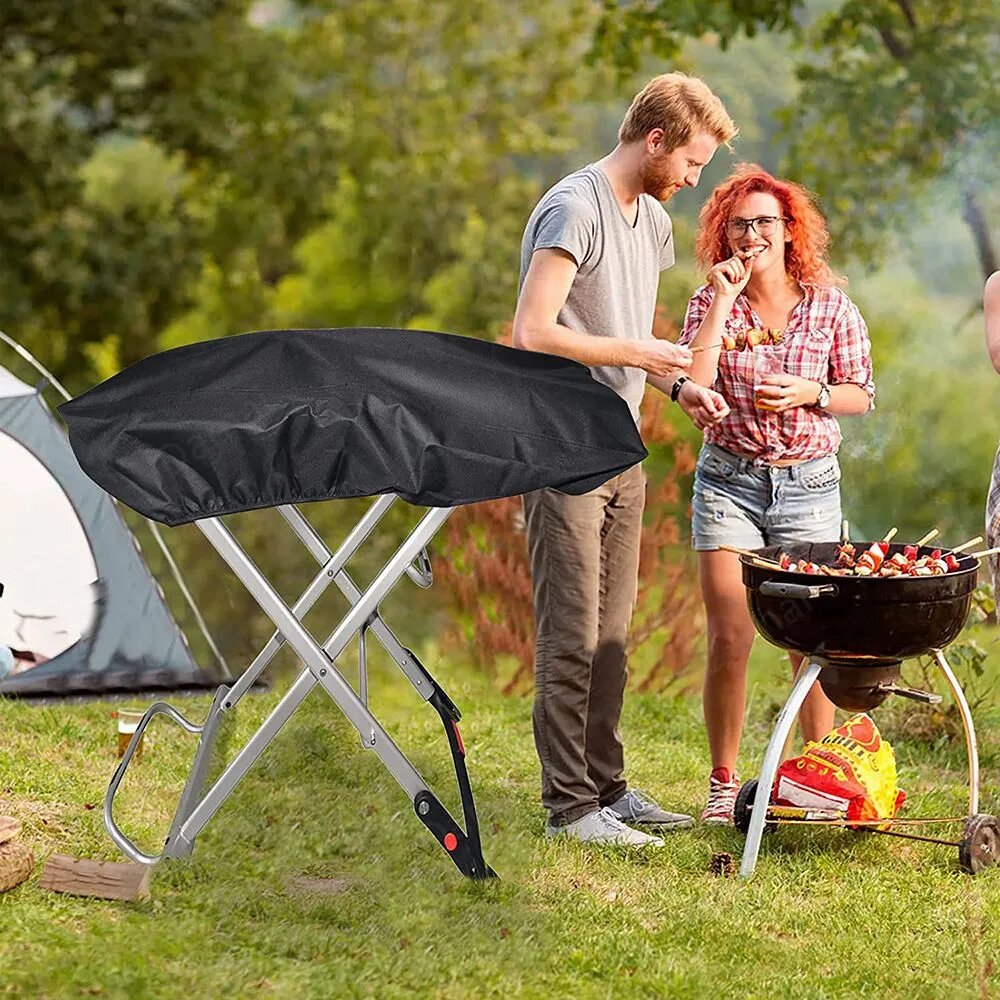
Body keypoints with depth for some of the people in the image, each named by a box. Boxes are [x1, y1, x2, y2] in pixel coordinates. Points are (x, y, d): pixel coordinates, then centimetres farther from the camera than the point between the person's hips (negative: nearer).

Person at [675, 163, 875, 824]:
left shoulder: (830, 304, 1)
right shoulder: (711, 302, 1)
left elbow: (862, 394, 7)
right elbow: (692, 386, -13)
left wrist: (810, 392, -13)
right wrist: (723, 301, -14)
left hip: (809, 484, 0)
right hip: (729, 479, 0)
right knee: (729, 640, -3)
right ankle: (724, 784, 10)